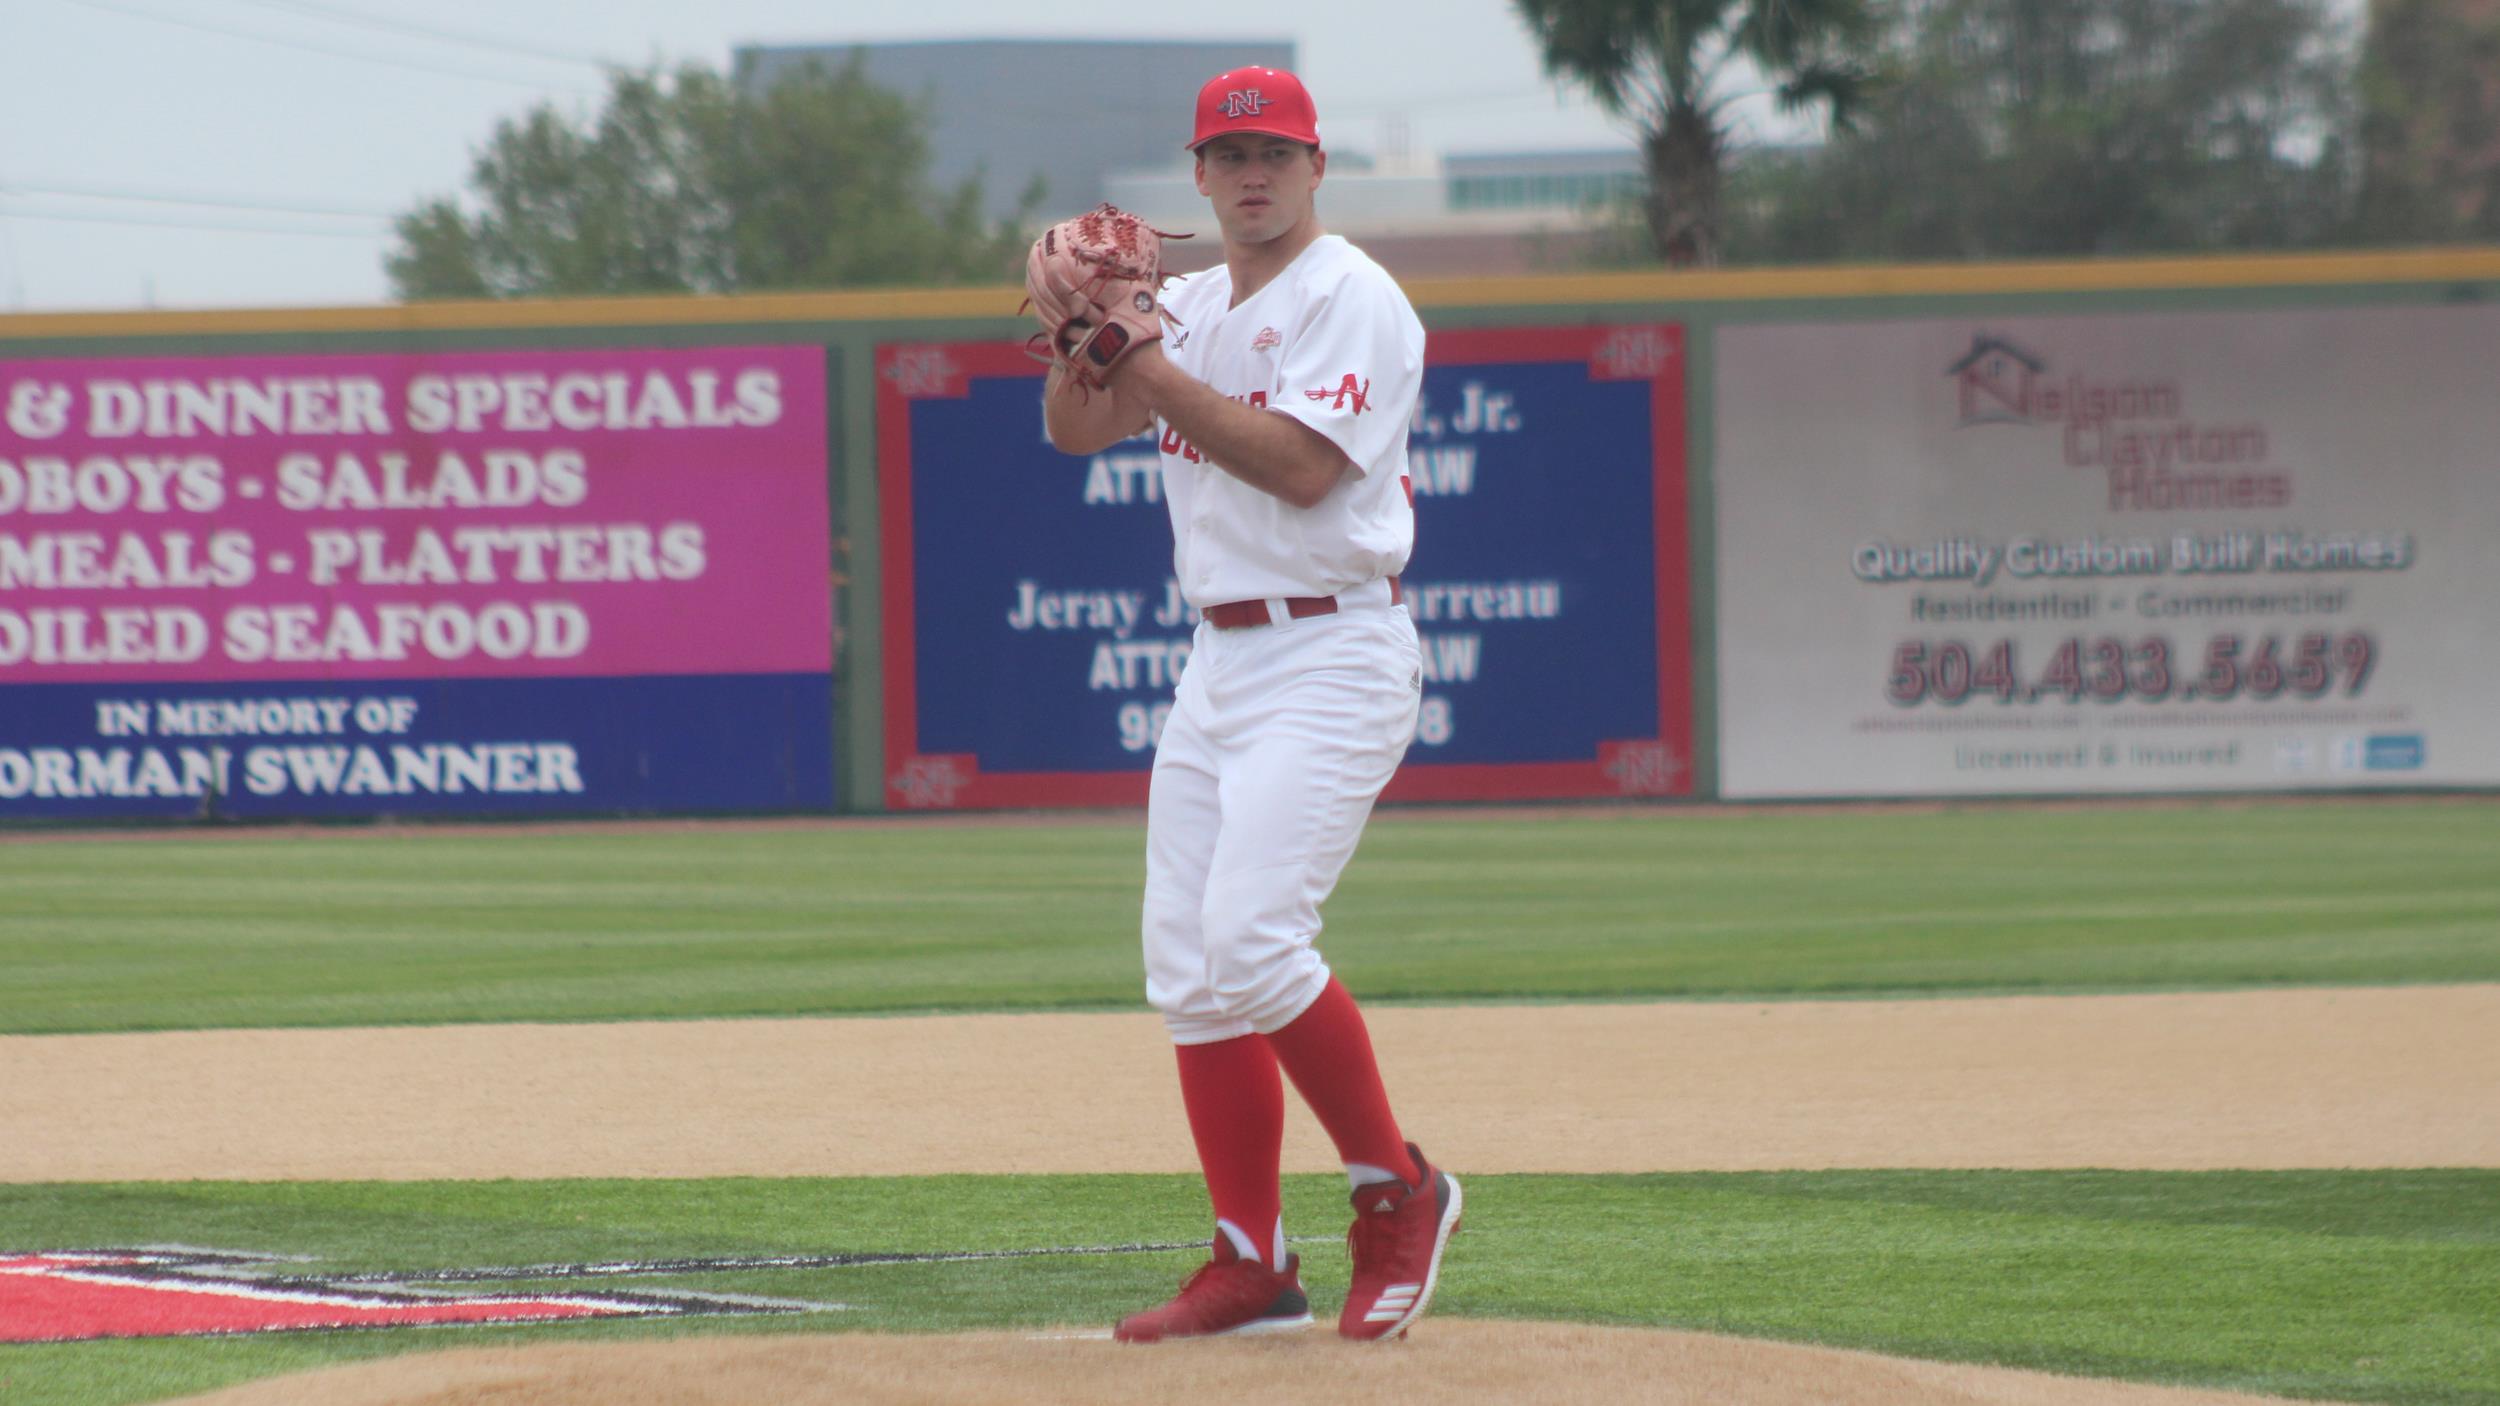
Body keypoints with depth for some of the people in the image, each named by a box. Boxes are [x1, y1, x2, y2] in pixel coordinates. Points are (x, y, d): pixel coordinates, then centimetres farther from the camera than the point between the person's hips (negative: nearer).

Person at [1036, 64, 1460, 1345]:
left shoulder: (1351, 300, -8)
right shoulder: (1192, 304, 17)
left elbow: (1300, 465, -20)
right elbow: (1076, 430, 9)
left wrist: (1149, 364, -19)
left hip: (1329, 657, -8)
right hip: (1218, 660, 8)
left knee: (1252, 939, -20)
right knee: (1187, 968, 3)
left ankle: (1397, 1191, -3)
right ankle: (1252, 1264, 7)